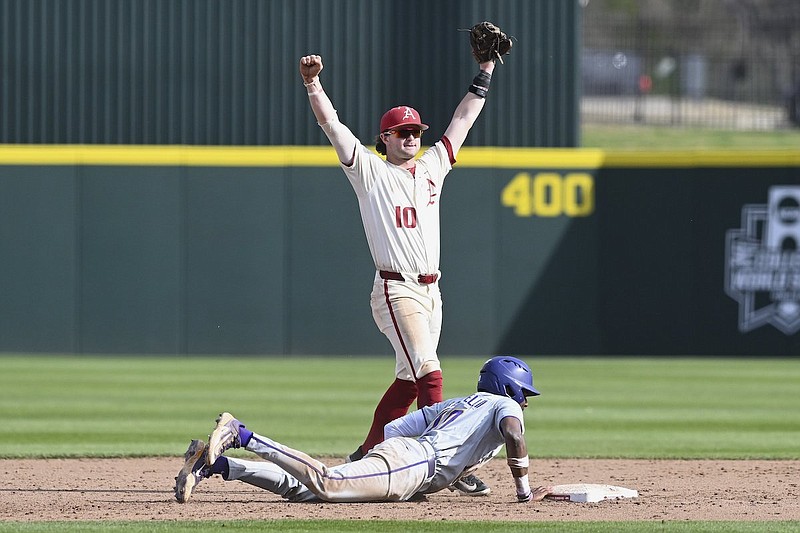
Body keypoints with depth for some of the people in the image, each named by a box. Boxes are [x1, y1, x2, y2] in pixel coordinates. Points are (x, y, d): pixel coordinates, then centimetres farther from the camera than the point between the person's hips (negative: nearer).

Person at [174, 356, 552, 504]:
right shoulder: (503, 406, 14)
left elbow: (389, 430, 32)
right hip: (415, 462, -8)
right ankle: (241, 435, -36)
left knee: (299, 488, -5)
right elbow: (514, 434, -11)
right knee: (326, 484, -28)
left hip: (391, 448, 8)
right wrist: (524, 490, -2)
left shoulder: (452, 404, 37)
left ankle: (215, 463, -18)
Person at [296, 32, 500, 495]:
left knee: (410, 378, 11)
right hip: (395, 291, -7)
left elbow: (462, 121, 20)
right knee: (428, 371, -16)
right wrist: (313, 83, -18)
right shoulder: (369, 170, 1)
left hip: (431, 290, 7)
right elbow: (331, 123, -6)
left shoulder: (431, 168, 16)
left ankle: (367, 454, 22)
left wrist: (486, 73, 19)